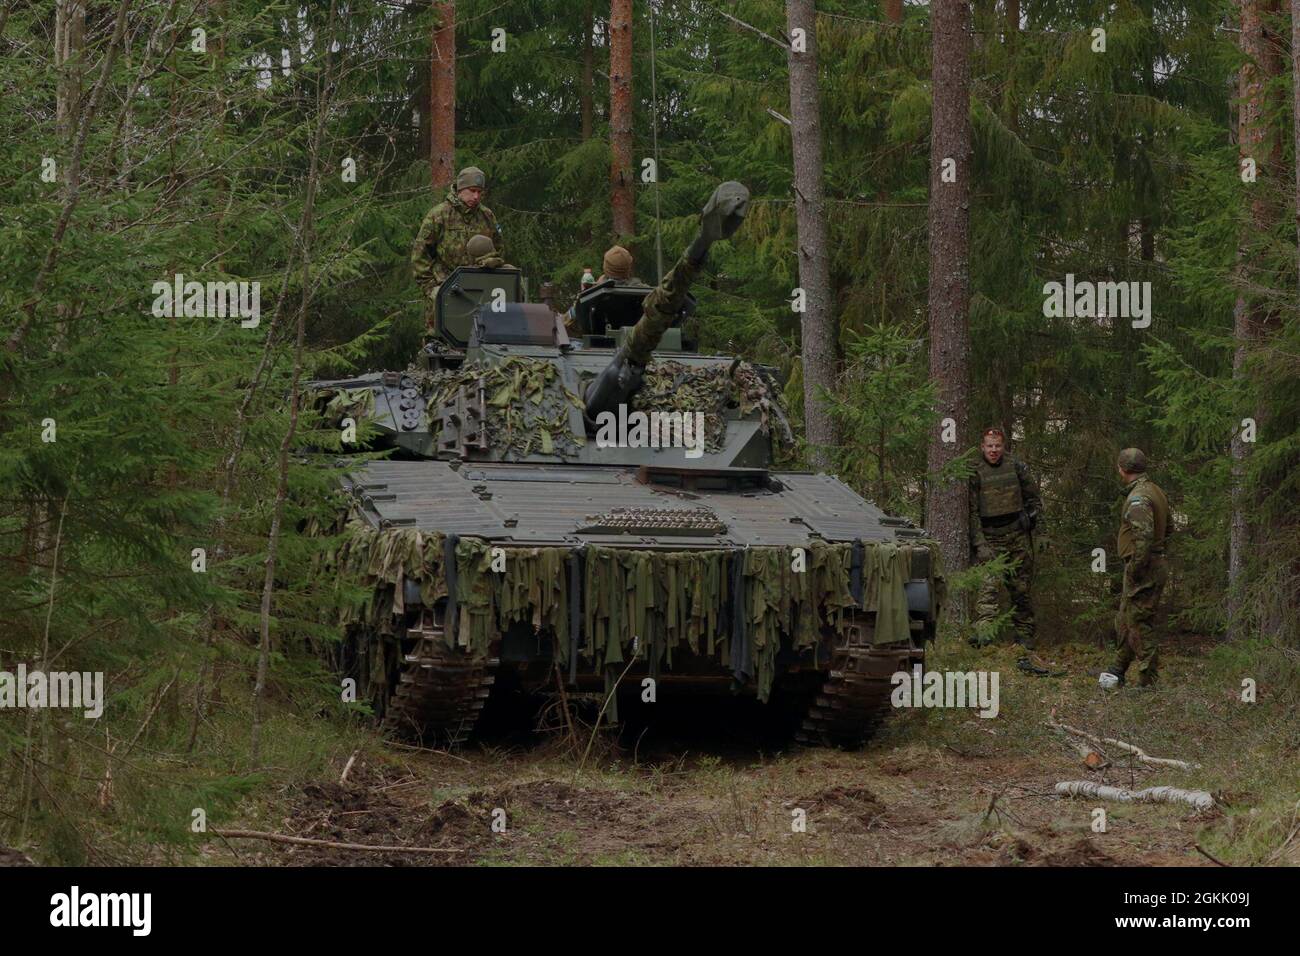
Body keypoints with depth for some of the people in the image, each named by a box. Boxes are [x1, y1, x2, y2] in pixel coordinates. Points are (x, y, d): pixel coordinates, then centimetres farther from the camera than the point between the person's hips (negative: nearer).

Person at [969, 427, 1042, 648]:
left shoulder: (1017, 468, 6)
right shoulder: (975, 473, -1)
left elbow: (1033, 497, 18)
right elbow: (972, 512, -3)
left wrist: (1031, 516, -1)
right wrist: (979, 544, -11)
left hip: (1019, 538, 3)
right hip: (990, 539, -2)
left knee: (1021, 588, 6)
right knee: (988, 586, -19)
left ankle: (1024, 635, 15)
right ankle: (983, 631, -30)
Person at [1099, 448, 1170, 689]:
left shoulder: (1138, 498, -19)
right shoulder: (1155, 491, 13)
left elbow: (1144, 535, -29)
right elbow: (1168, 528, 23)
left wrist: (1135, 568, -22)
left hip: (1143, 571, -10)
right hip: (1156, 564, 10)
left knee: (1139, 625, -6)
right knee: (1124, 621, 20)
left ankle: (1149, 682, -4)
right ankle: (1118, 671, 31)